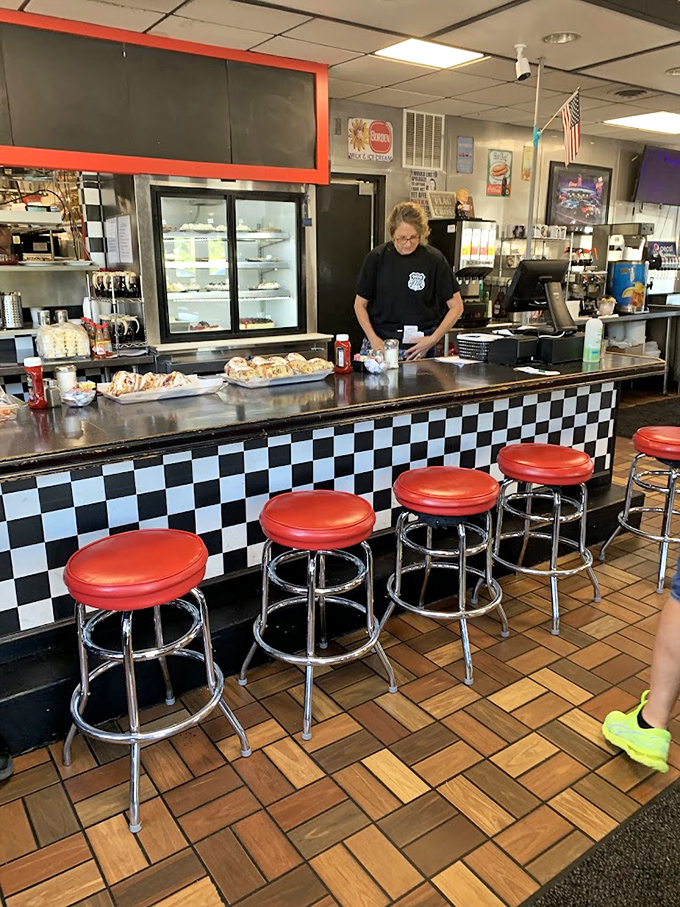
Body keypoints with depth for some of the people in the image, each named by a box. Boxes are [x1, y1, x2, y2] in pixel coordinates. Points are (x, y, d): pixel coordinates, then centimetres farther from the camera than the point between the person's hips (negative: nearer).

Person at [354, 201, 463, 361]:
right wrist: (373, 339, -8)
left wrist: (433, 339, -8)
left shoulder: (434, 259, -3)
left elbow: (456, 306, 2)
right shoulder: (377, 258, 0)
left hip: (418, 349, -1)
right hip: (378, 345, 1)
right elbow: (360, 304, 7)